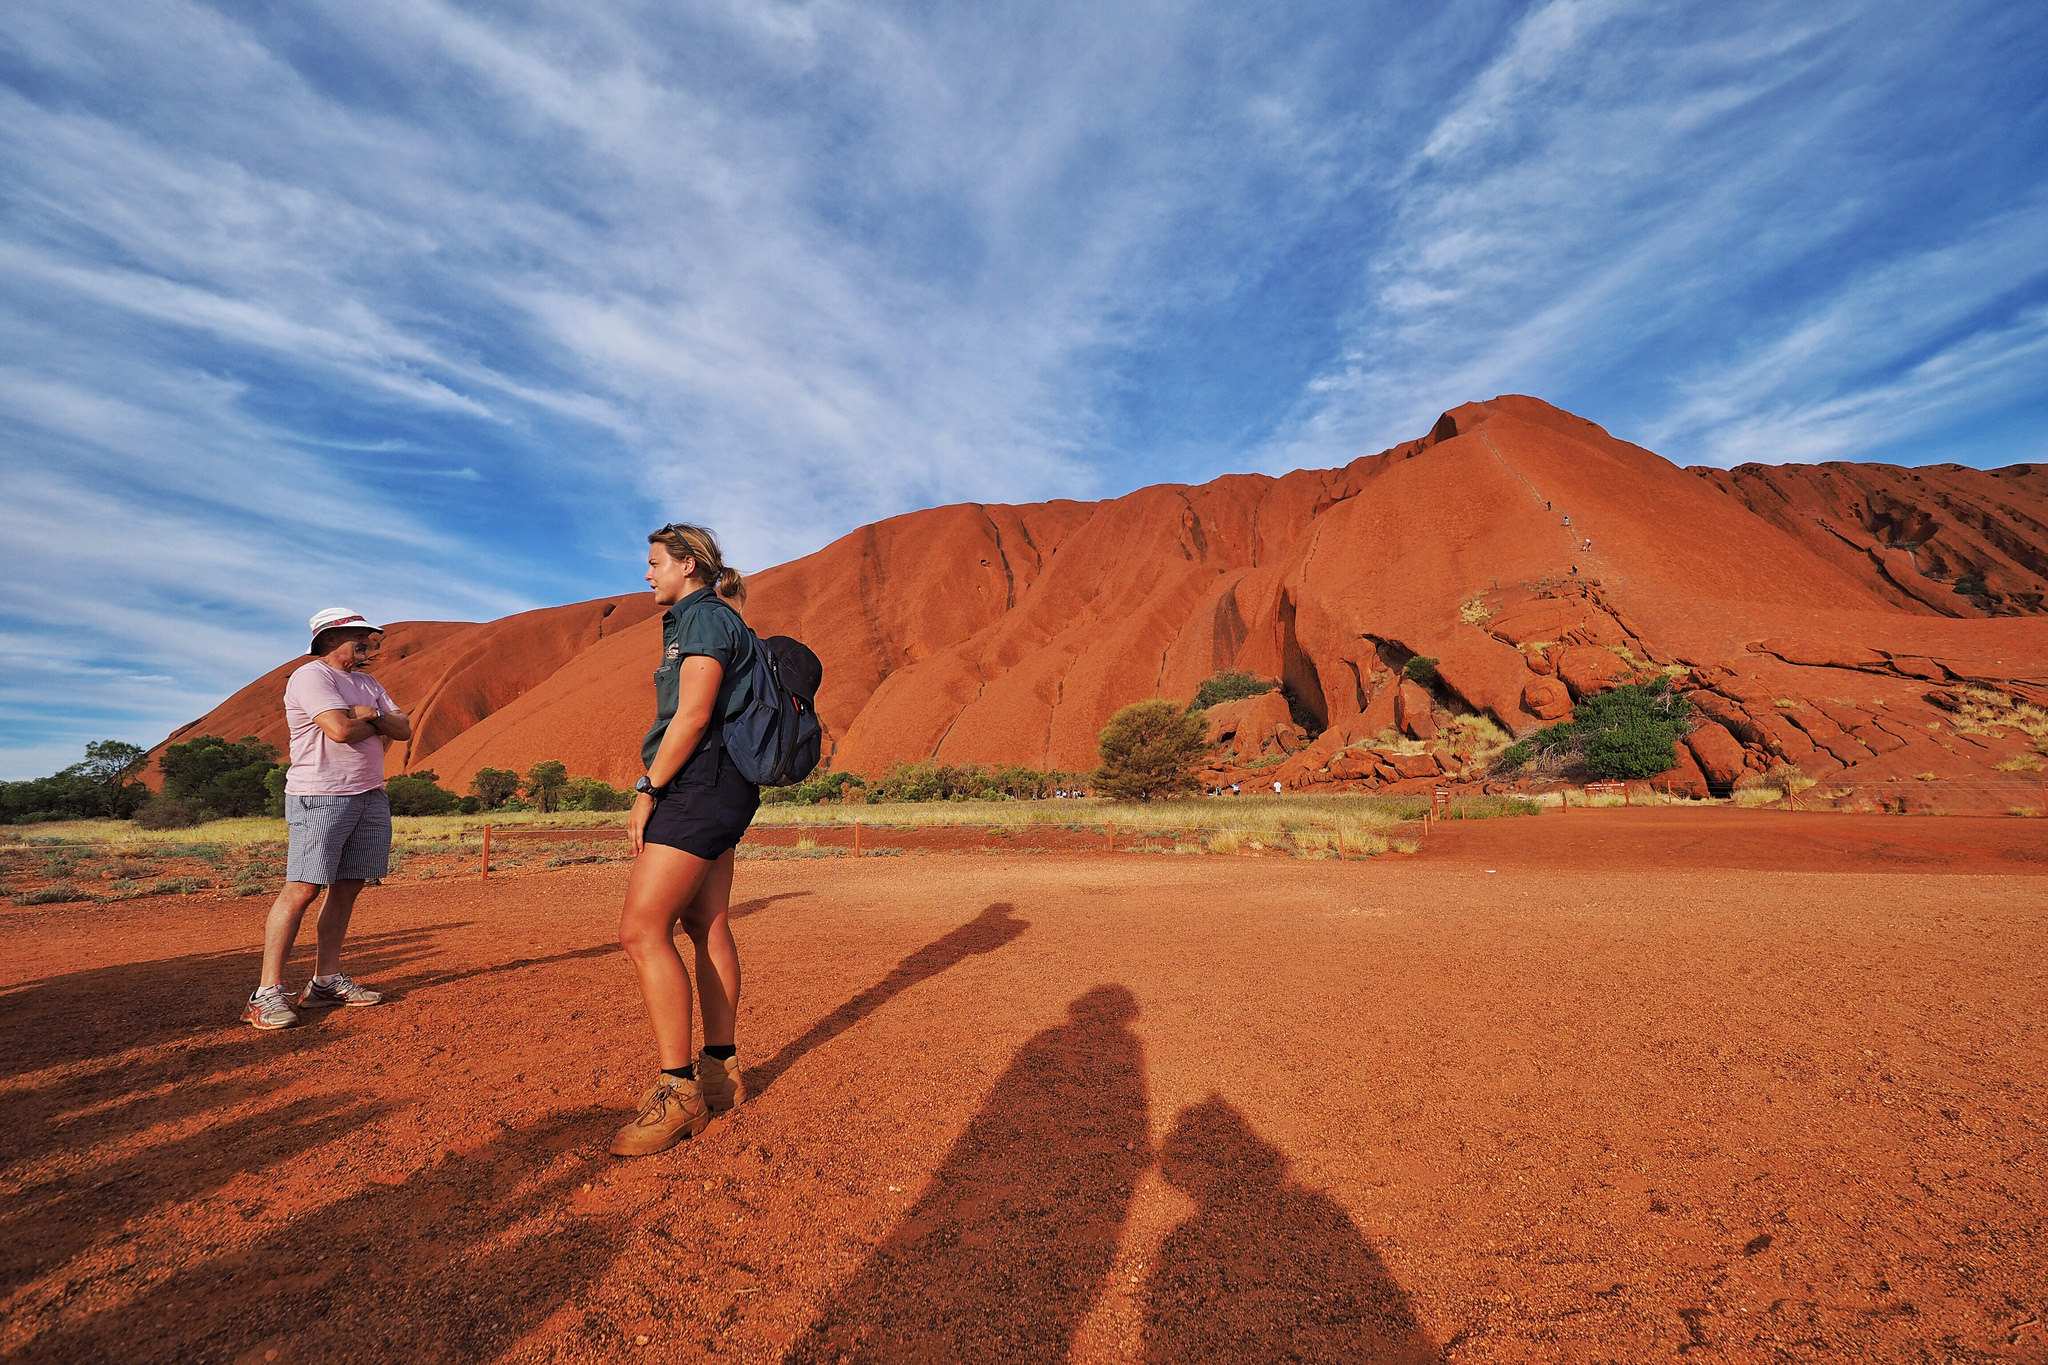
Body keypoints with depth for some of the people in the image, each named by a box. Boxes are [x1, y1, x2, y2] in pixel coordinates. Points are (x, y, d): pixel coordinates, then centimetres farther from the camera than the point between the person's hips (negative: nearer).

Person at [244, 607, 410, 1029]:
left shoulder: (369, 683, 18)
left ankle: (325, 983, 14)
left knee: (347, 889, 7)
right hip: (320, 798, -8)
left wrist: (372, 714, -9)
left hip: (370, 796, 8)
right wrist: (376, 726, -2)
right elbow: (341, 730, -22)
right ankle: (267, 993, -2)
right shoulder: (310, 676, -8)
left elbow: (404, 729, 10)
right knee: (303, 889, -9)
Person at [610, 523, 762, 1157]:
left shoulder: (705, 618, -9)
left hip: (700, 785, -11)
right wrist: (658, 791, 21)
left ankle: (679, 1092, -3)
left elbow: (693, 717, -18)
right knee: (707, 927, 12)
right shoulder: (700, 621, 22)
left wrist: (646, 791, -14)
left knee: (641, 930, -10)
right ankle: (720, 1071, 21)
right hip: (713, 793, 11)